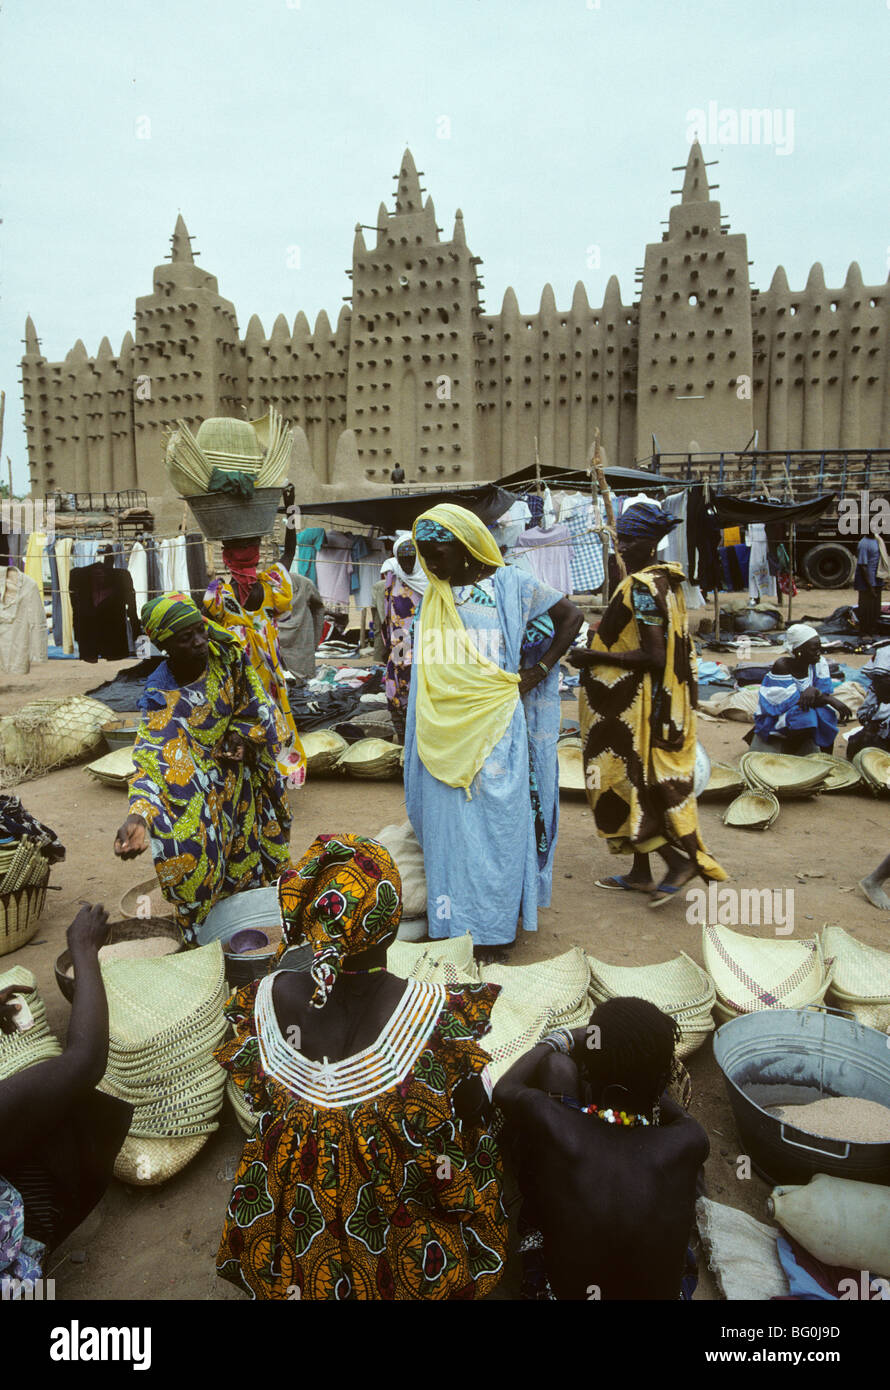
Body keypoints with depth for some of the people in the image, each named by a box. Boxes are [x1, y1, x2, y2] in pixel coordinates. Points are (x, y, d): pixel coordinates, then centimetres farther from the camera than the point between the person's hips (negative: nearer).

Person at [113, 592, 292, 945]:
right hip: (202, 785, -5)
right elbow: (151, 761, -43)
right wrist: (138, 815, -59)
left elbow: (253, 702, -1)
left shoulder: (224, 653, -18)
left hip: (241, 769, 5)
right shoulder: (163, 699, -31)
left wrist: (241, 734, -15)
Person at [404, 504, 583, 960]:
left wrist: (537, 672, -6)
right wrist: (420, 731, 9)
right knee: (448, 827, 7)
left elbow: (571, 616, 1)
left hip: (494, 727, -4)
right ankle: (453, 926, 19)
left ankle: (491, 935, 9)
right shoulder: (433, 598, 11)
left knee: (493, 826, 1)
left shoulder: (510, 584, -2)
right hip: (445, 733, 4)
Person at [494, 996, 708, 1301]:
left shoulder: (553, 1125, -32)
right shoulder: (688, 1144, -28)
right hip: (664, 1288, 2)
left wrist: (562, 1038, 5)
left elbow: (504, 1089, -5)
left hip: (559, 1288, -1)